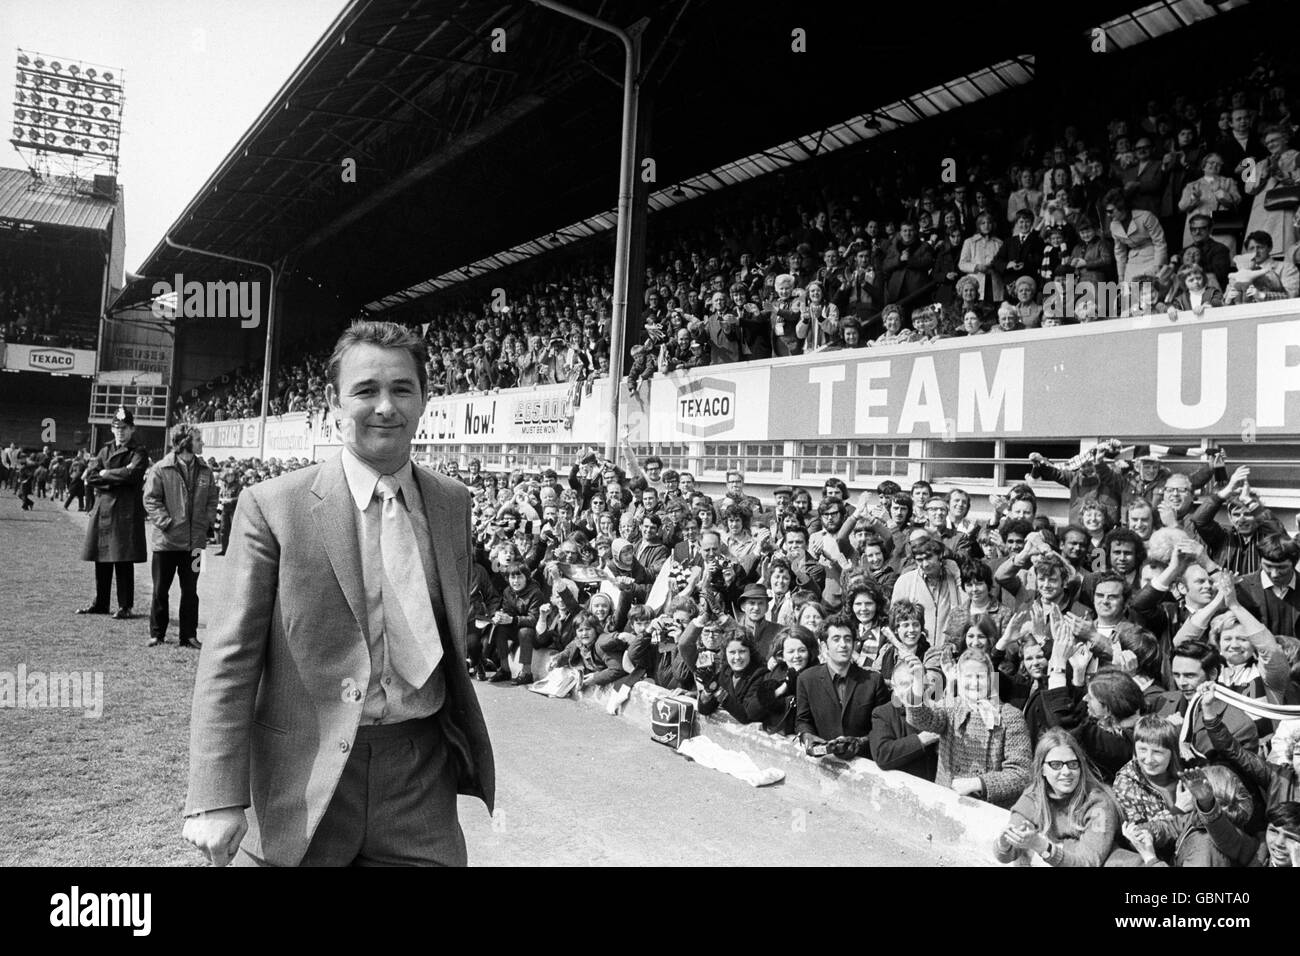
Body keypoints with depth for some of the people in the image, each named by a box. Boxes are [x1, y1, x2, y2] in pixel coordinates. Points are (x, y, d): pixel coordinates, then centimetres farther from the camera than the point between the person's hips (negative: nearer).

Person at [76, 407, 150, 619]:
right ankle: (101, 603, 20)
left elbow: (131, 474, -17)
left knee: (123, 560, -4)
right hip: (102, 508, 5)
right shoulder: (105, 451, 16)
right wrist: (117, 478, -7)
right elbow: (90, 478, 6)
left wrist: (105, 474, -4)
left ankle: (125, 606, 3)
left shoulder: (139, 452, 0)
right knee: (101, 559, 9)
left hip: (126, 510, -5)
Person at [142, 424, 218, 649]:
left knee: (190, 590, 8)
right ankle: (156, 633, 21)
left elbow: (212, 500, 13)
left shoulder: (205, 471, 7)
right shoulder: (161, 469, -6)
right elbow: (150, 500, -7)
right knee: (161, 589, 7)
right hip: (166, 540, -3)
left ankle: (189, 635, 16)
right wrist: (166, 522, -14)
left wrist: (208, 522, 1)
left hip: (195, 541, 3)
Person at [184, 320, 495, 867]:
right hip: (306, 787, -2)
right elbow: (232, 658, -9)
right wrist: (217, 798, -14)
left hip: (423, 780, 3)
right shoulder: (272, 506, -9)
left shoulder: (454, 502, 4)